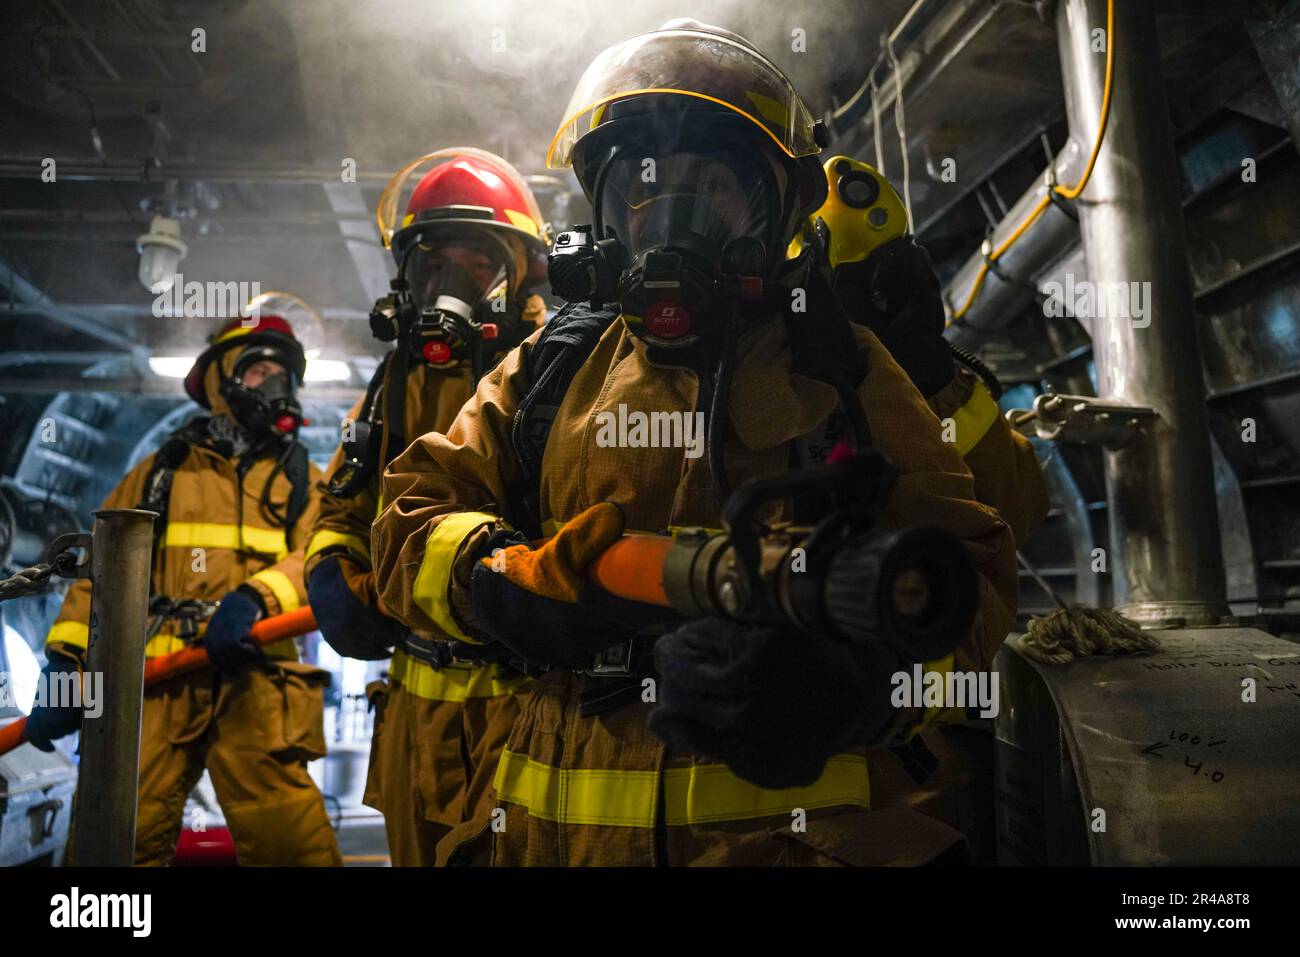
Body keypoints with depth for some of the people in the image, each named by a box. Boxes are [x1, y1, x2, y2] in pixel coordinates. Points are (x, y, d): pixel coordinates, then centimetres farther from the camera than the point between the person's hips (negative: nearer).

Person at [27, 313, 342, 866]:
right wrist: (64, 664, 5)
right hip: (153, 678, 2)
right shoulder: (161, 471, 20)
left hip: (252, 679, -1)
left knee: (286, 838, -8)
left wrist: (255, 598, -21)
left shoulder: (301, 478, 17)